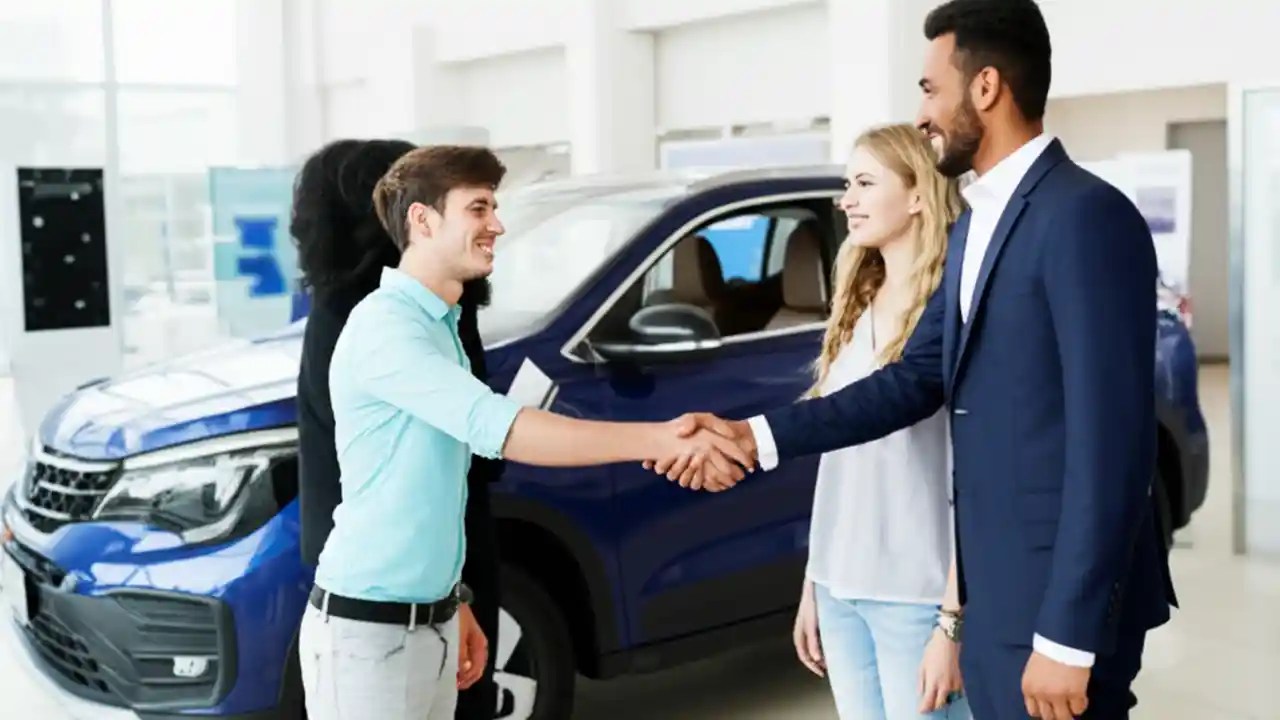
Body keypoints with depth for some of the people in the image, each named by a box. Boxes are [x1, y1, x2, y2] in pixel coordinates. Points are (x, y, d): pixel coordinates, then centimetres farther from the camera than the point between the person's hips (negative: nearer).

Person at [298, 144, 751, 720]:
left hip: (431, 622, 9)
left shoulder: (439, 326, 12)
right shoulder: (384, 325, -18)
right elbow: (496, 426, -31)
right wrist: (659, 440, -35)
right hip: (366, 630, -8)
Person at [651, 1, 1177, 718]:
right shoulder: (974, 228, 13)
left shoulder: (1086, 215, -17)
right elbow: (917, 379, 12)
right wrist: (757, 436, 3)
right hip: (996, 594, 9)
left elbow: (1112, 438, -22)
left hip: (1059, 600, -9)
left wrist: (1067, 637, -22)